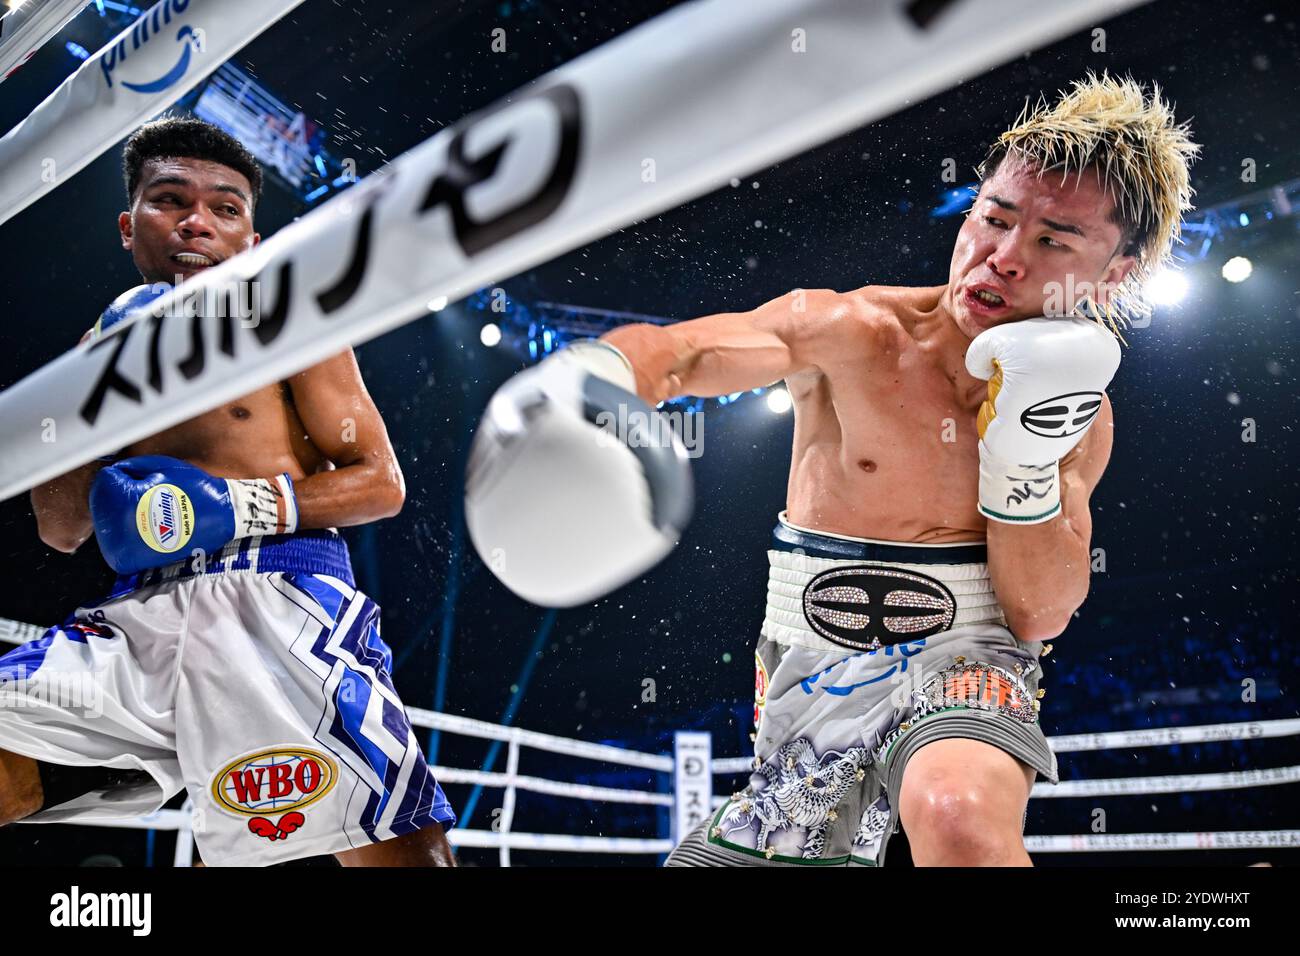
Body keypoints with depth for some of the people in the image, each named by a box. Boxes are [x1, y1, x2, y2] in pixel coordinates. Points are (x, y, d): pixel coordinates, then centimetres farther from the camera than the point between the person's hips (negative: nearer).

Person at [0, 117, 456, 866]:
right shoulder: (111, 341, 20)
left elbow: (382, 484, 3)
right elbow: (62, 531, 16)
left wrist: (245, 507, -12)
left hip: (280, 596, -4)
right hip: (143, 613, 5)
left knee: (403, 848, -19)